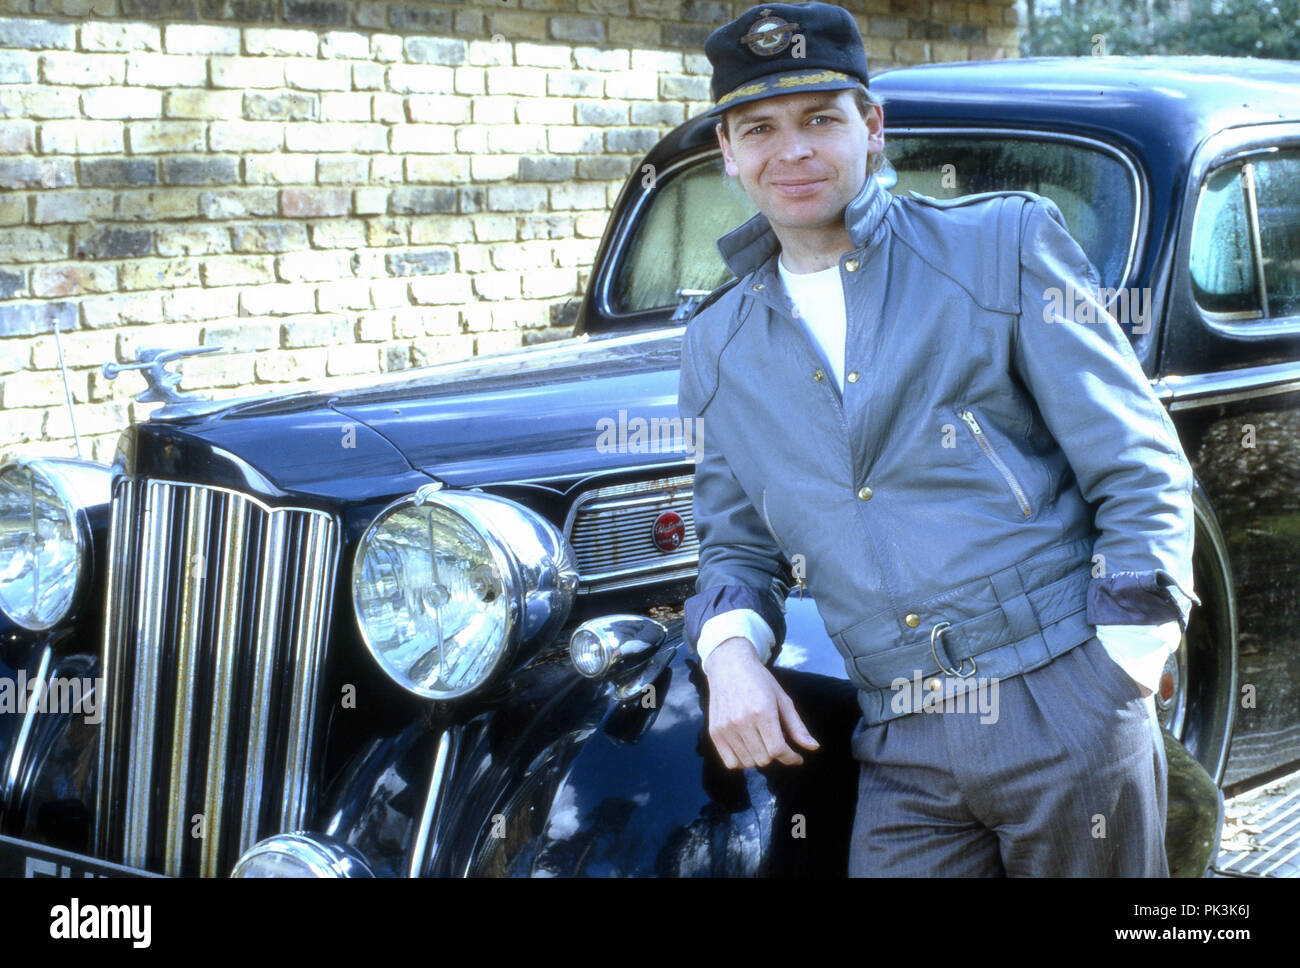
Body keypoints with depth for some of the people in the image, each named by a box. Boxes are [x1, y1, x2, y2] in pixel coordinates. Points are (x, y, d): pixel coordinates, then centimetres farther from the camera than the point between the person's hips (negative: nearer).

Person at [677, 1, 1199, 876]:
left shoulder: (1005, 241, 2)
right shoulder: (718, 345, 13)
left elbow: (1142, 470, -1)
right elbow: (738, 542, 19)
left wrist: (1123, 668, -7)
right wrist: (730, 651, -2)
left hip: (1067, 709, -3)